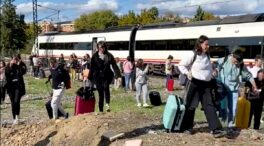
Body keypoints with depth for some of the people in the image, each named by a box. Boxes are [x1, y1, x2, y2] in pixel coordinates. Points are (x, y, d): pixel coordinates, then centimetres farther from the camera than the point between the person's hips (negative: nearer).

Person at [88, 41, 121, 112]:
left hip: (107, 76, -1)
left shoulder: (109, 56, 0)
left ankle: (107, 104, -26)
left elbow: (114, 66, -2)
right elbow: (92, 68, 7)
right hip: (98, 76, 1)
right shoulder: (95, 56, 3)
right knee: (100, 92, 2)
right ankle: (101, 109, 9)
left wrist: (119, 75, -11)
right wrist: (89, 78, 7)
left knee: (106, 87, -27)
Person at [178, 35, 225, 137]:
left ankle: (216, 129, -6)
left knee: (209, 106, -2)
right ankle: (186, 127, 19)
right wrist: (187, 73, -14)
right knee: (191, 105, 4)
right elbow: (181, 65, -3)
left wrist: (210, 77, 12)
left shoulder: (207, 56, 10)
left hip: (206, 84, 5)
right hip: (195, 83, -5)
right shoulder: (193, 55, -8)